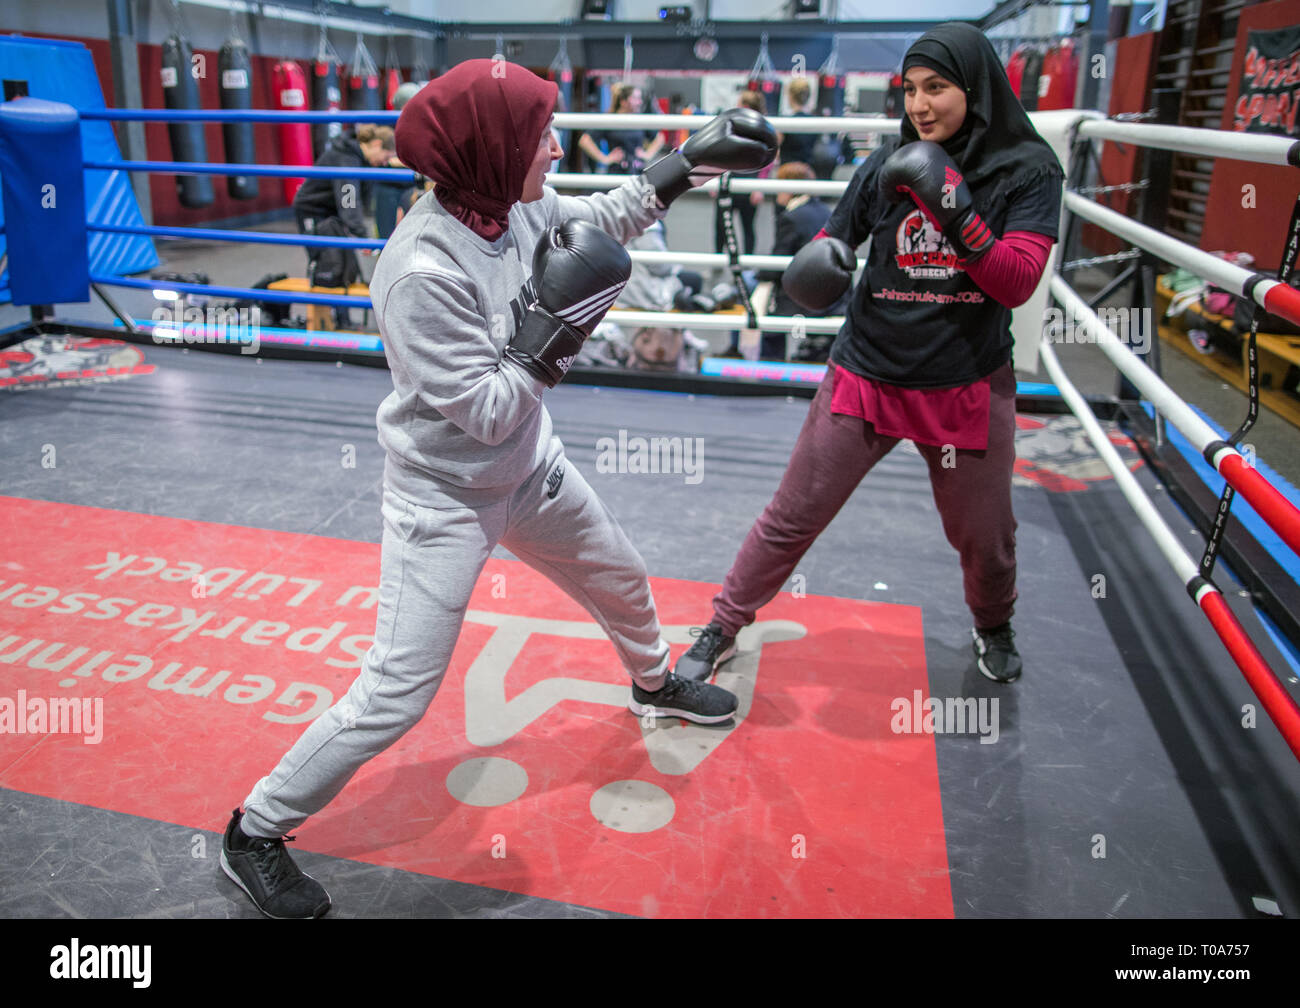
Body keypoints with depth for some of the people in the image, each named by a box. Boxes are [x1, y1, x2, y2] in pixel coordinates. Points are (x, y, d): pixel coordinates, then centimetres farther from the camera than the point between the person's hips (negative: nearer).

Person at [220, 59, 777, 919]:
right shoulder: (423, 271, -30)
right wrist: (552, 323, -31)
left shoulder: (519, 206, -8)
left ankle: (655, 684, 59)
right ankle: (258, 830, 19)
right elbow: (488, 413, -26)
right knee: (396, 697, -5)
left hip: (529, 470, 8)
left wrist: (689, 162, 7)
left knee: (623, 581, 26)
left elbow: (603, 220, 12)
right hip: (444, 498, -8)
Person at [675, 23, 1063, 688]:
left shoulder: (1027, 170, -4)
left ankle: (992, 627, 49)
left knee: (984, 538, 16)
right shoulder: (888, 164, 0)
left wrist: (954, 209, -26)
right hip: (867, 377, 1)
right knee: (791, 519, 3)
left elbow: (1017, 284, -13)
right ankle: (721, 631, 21)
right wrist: (818, 261, -15)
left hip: (967, 387, 0)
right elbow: (834, 239, 9)